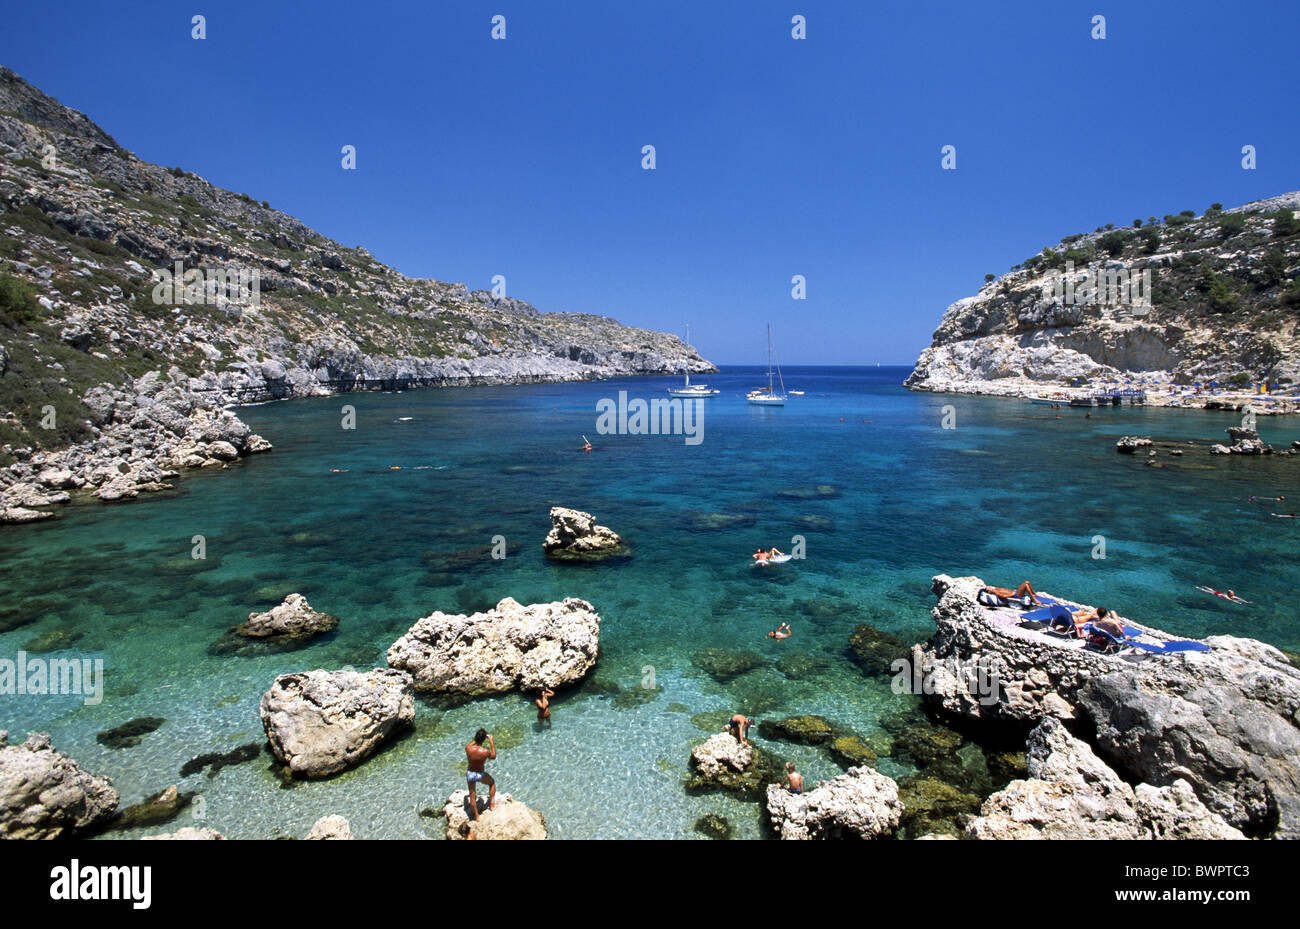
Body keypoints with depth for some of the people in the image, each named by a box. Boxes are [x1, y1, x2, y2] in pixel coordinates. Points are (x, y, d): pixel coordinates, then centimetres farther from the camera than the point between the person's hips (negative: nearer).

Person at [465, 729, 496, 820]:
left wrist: (476, 739, 6)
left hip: (470, 774, 3)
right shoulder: (485, 751, -28)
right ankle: (492, 805, 36)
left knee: (472, 795, 23)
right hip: (480, 774, -3)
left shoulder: (468, 748, -21)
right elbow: (493, 757, -5)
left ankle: (476, 816, 36)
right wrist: (491, 743, -4)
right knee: (492, 783, 29)